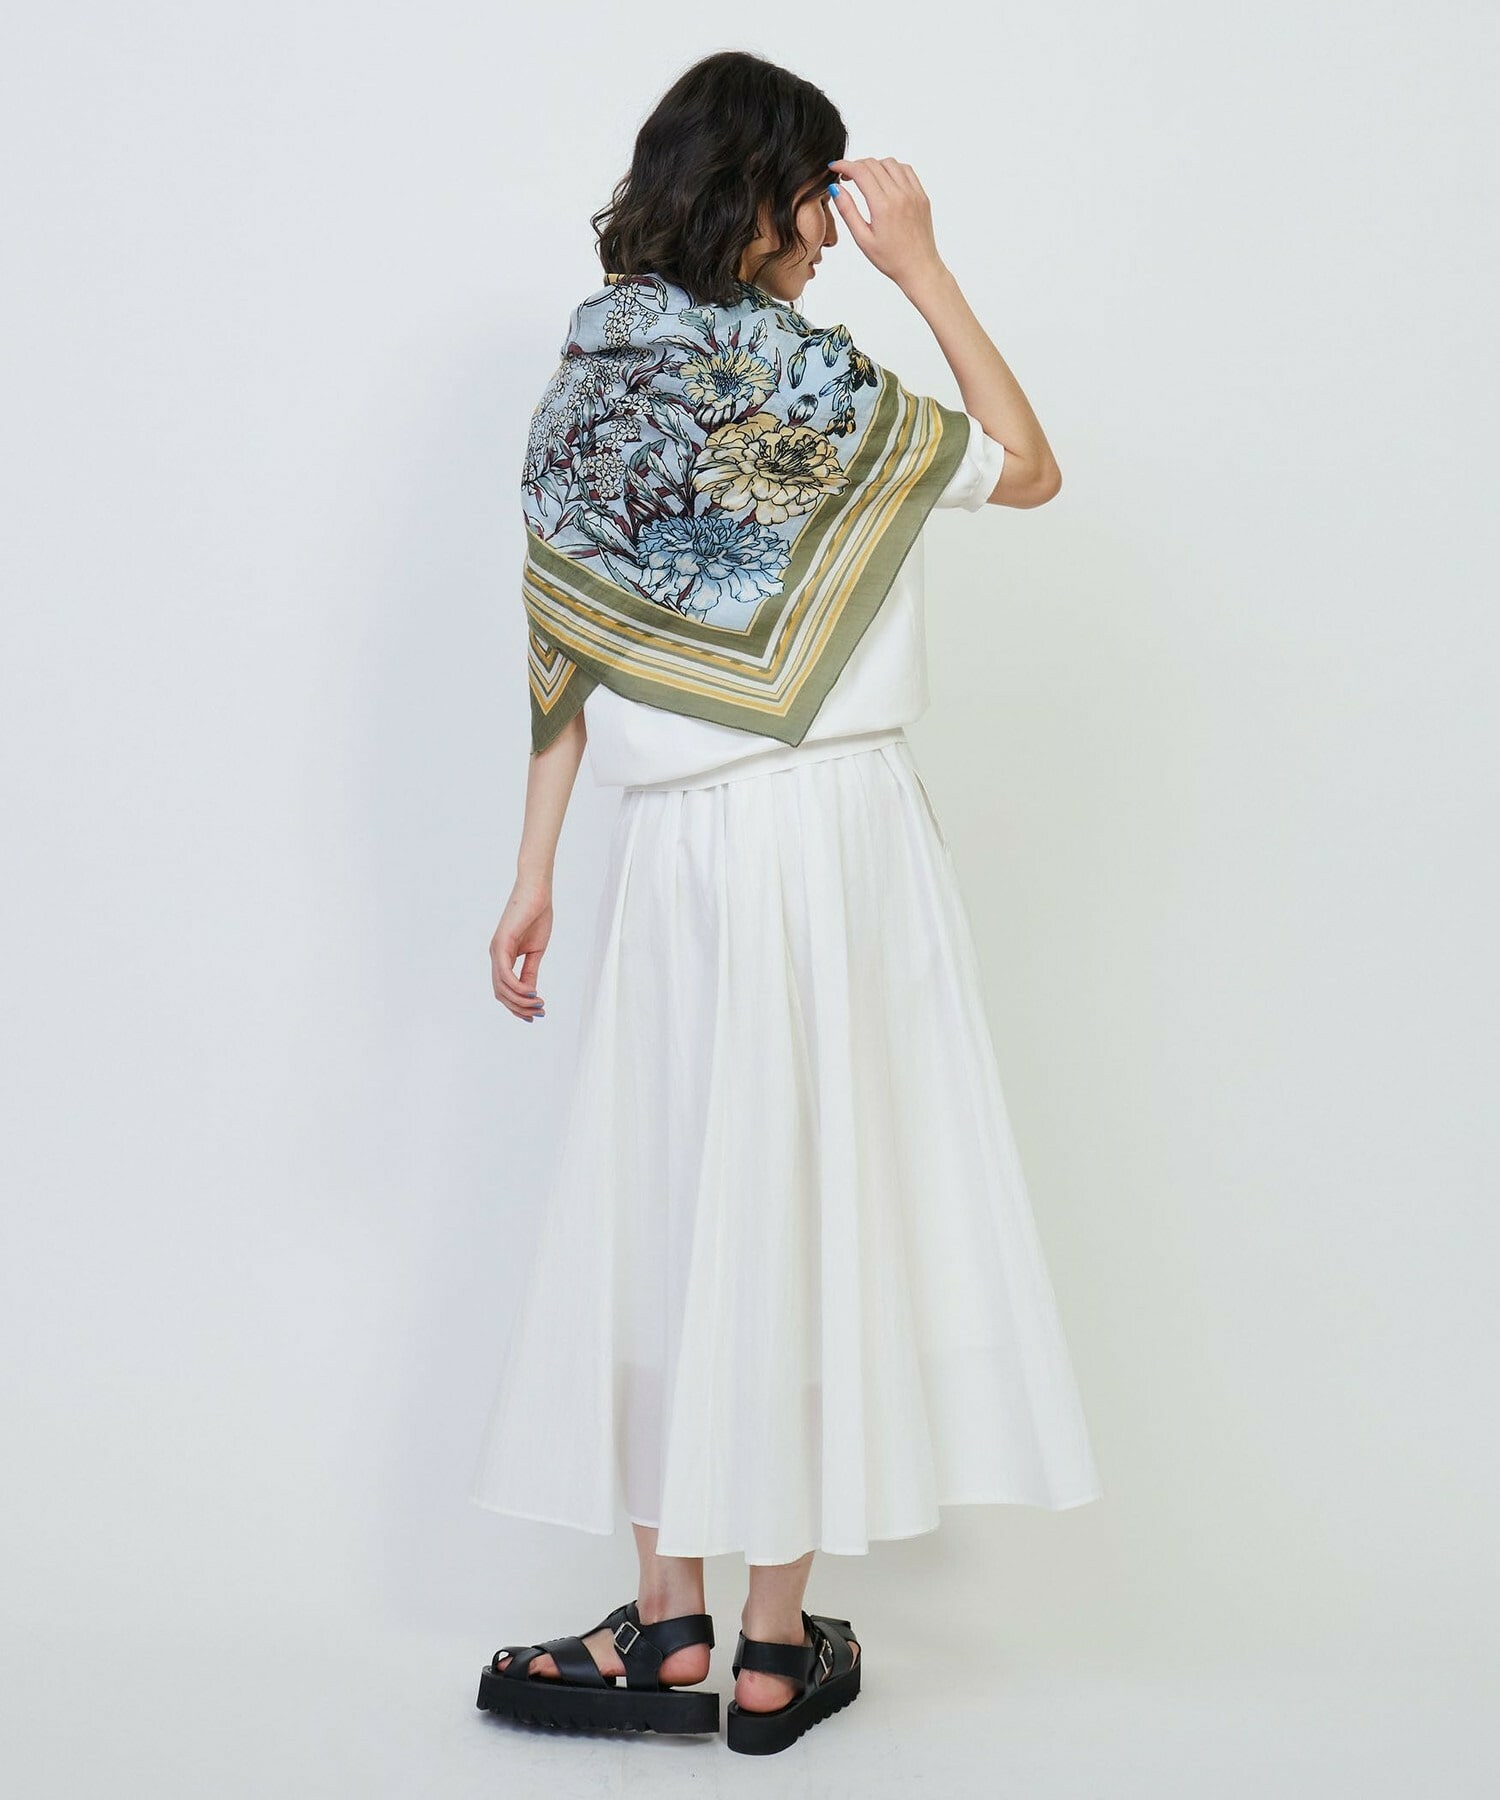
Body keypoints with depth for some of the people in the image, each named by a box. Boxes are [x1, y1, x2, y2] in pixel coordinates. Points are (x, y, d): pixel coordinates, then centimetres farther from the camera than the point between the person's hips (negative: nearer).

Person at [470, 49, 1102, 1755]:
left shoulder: (586, 374, 7)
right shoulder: (792, 374, -9)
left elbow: (565, 651, 7)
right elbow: (1028, 467, 1)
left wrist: (533, 877, 9)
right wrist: (923, 269, 3)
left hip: (676, 848, 5)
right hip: (839, 828, -4)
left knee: (667, 1207, 10)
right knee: (811, 1203, 3)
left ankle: (671, 1627, 15)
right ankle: (779, 1647, 12)